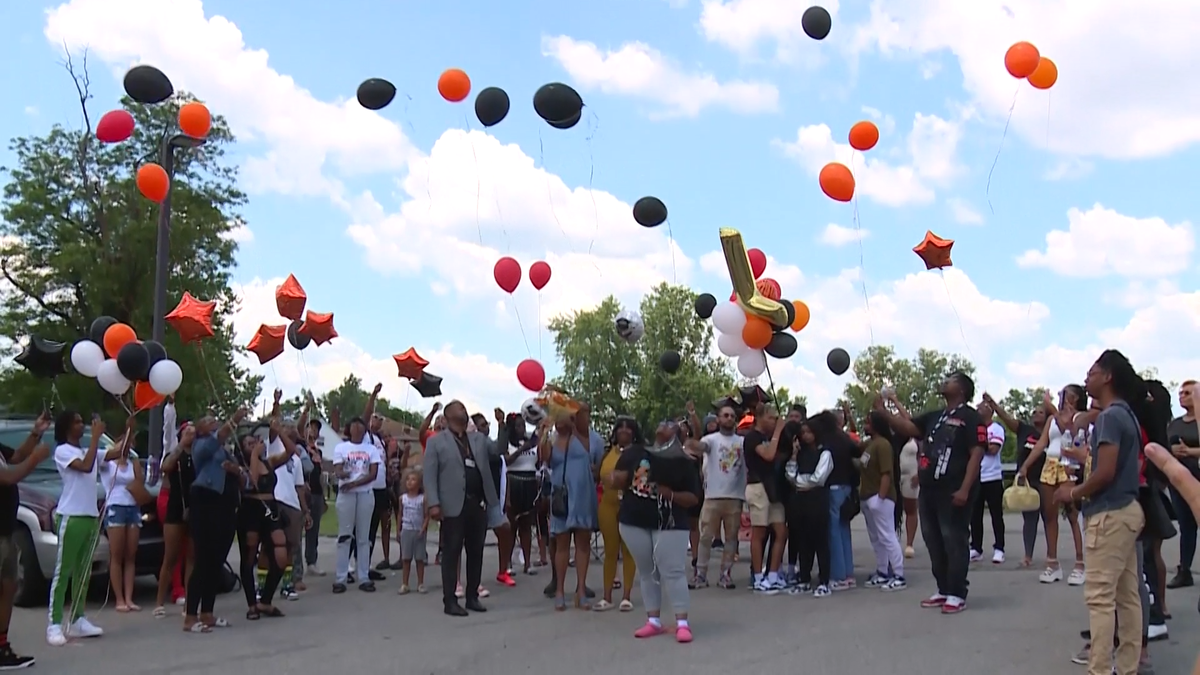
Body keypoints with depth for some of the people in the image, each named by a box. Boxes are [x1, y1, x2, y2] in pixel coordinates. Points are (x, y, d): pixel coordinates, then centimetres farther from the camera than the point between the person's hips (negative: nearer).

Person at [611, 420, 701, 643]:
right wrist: (617, 478, -18)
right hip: (634, 523, 3)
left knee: (673, 571, -8)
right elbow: (616, 482, 6)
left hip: (669, 524, -2)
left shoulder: (682, 463, 0)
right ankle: (653, 621, 17)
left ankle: (682, 622, -4)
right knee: (646, 572, 9)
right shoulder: (635, 452, 4)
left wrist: (671, 495, -16)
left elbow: (693, 499, 1)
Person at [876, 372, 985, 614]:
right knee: (934, 542, 12)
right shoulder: (934, 416, 18)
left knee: (954, 542, -3)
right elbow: (907, 427, 14)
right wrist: (884, 411, -1)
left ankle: (957, 595, 4)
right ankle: (943, 590, 22)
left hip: (953, 491, -8)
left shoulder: (970, 417, -6)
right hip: (929, 489, 8)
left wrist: (965, 489, -20)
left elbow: (976, 454, -13)